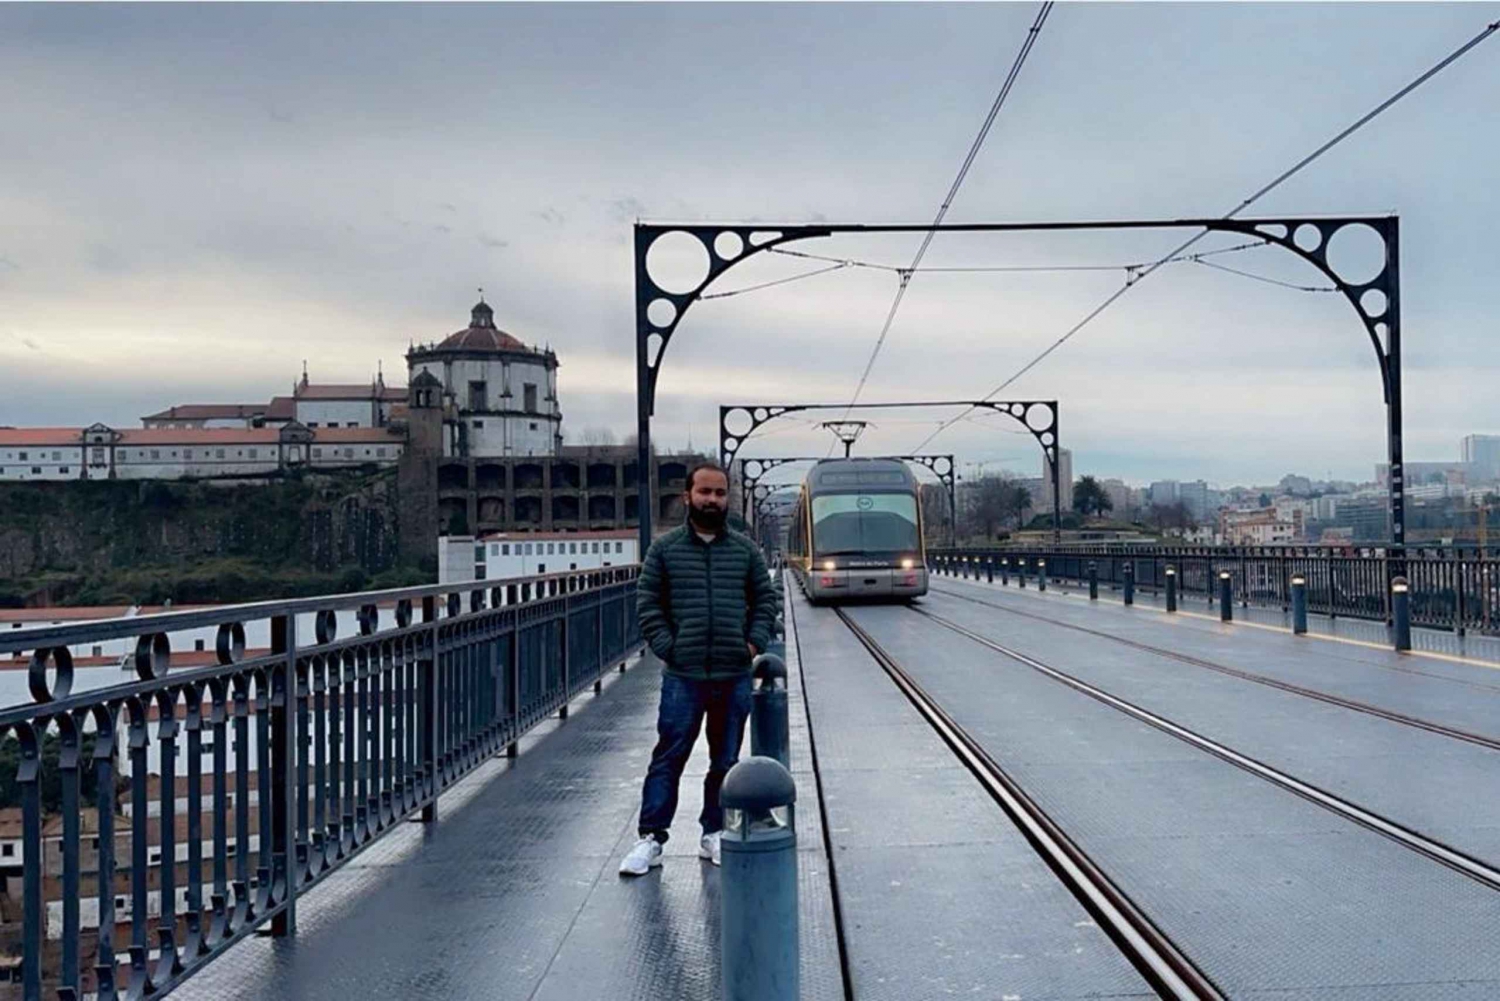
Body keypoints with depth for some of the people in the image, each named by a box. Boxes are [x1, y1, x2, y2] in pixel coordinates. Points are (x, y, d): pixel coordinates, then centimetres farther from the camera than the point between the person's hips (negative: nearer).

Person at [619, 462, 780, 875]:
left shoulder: (745, 550, 8)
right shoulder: (665, 549, 3)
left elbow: (765, 599, 13)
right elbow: (648, 604, 3)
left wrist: (755, 642, 0)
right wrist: (666, 647, -6)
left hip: (734, 675, 2)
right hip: (683, 675, -2)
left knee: (726, 760, 10)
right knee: (668, 757, -2)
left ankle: (714, 834, 22)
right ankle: (650, 839, 5)